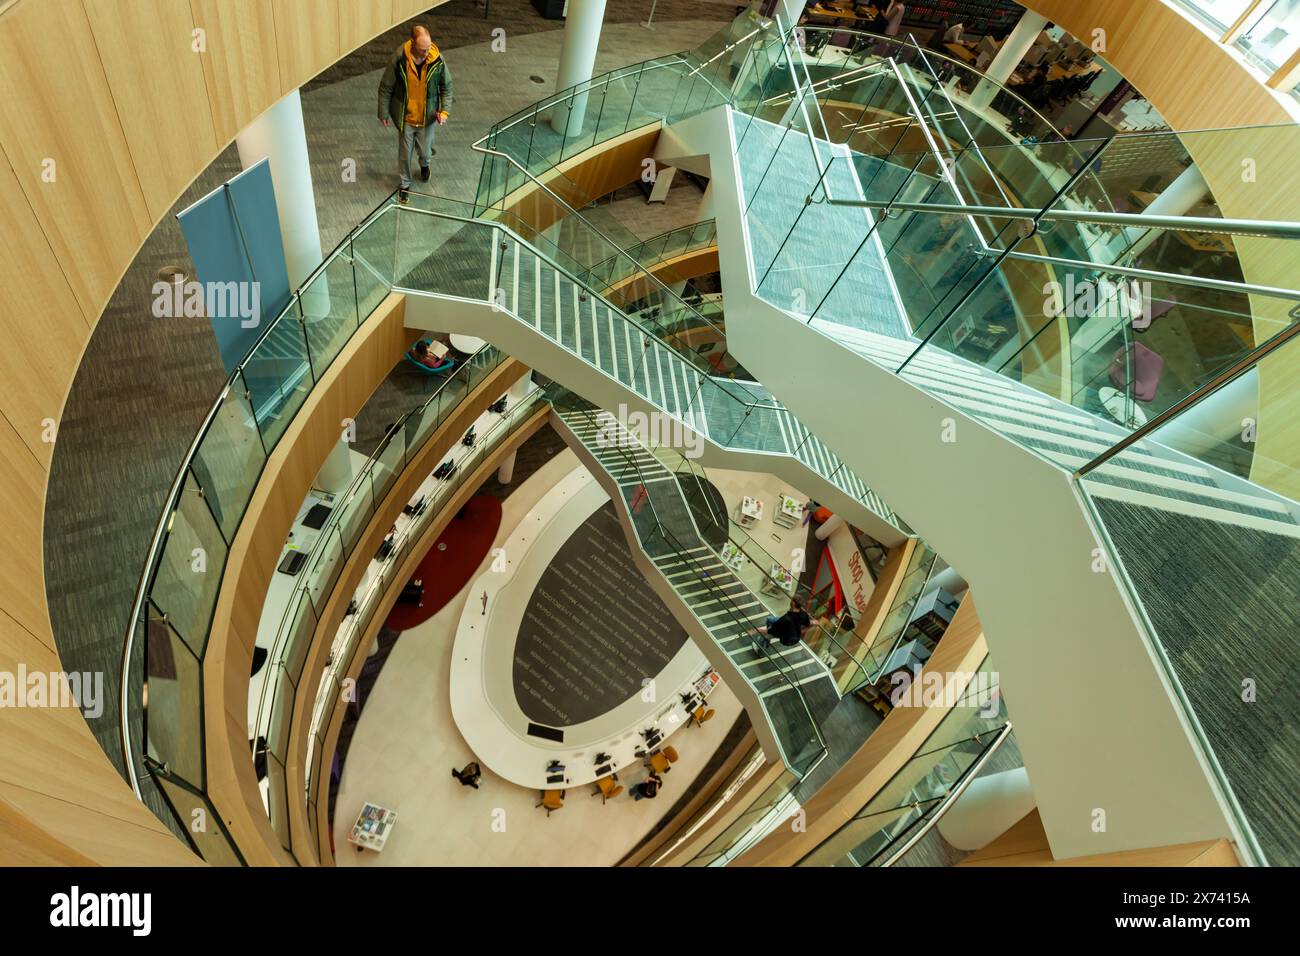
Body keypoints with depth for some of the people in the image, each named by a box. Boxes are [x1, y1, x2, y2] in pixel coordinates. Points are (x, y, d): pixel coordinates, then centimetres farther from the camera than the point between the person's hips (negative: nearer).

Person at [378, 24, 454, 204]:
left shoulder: (437, 60, -17)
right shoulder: (399, 59, -22)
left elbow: (446, 87, -1)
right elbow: (385, 88, -10)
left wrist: (444, 110, -14)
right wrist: (384, 113, -3)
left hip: (428, 117, 1)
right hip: (405, 117, -1)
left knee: (425, 150, 17)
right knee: (405, 153, 12)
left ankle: (424, 164, 56)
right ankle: (404, 185, 35)